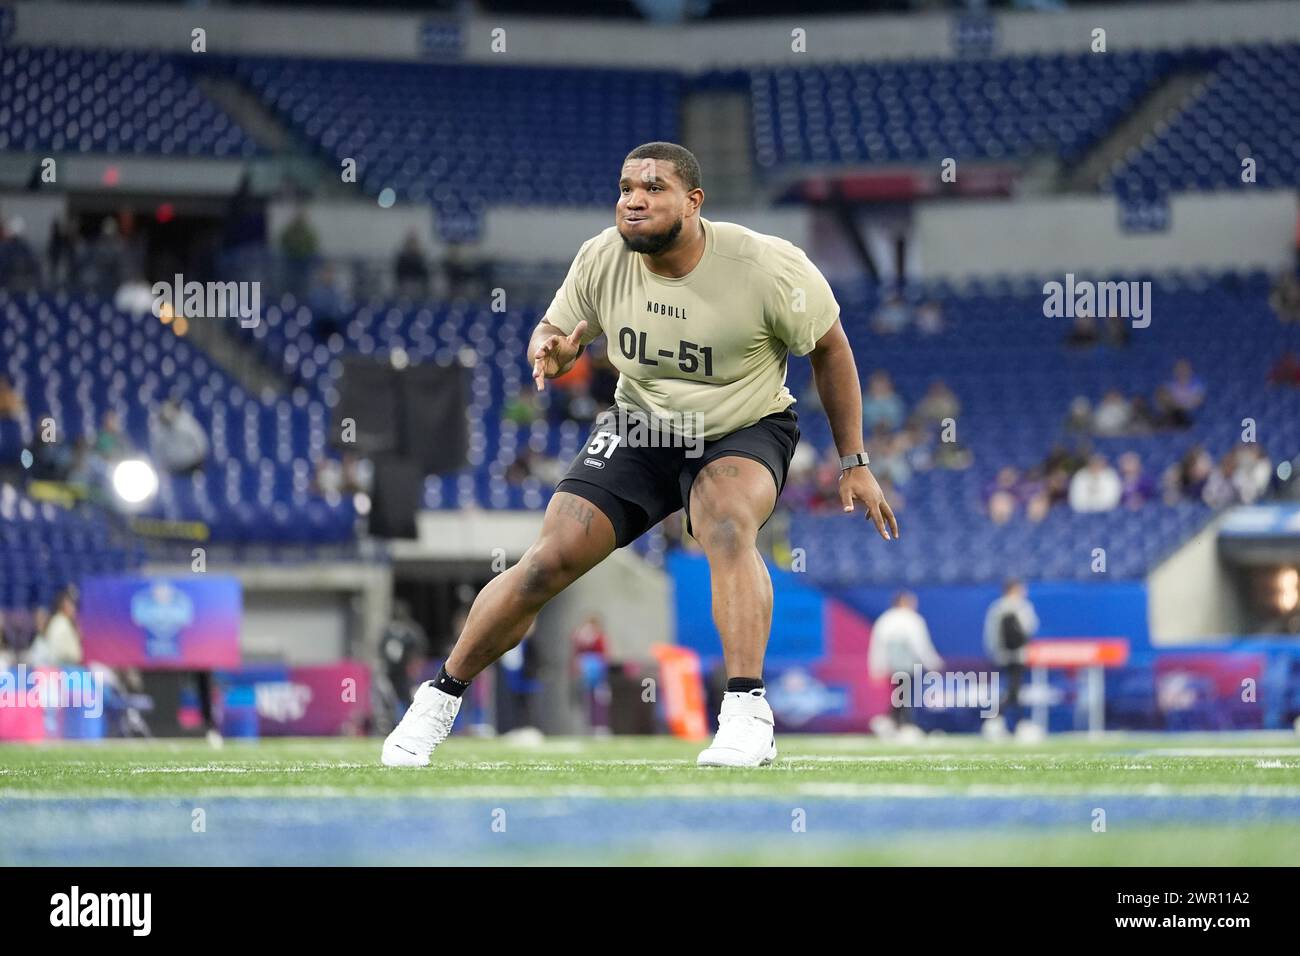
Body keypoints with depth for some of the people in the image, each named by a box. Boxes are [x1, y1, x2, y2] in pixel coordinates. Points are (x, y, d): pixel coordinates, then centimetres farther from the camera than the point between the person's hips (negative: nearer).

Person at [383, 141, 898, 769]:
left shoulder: (767, 266, -22)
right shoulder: (602, 260, -13)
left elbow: (830, 349, -7)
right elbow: (552, 332, 4)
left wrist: (853, 463, -5)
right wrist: (551, 351, -23)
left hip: (745, 431, -3)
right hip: (639, 428, 3)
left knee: (727, 526, -36)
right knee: (549, 562, -8)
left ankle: (748, 716, -36)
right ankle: (441, 698, 13)